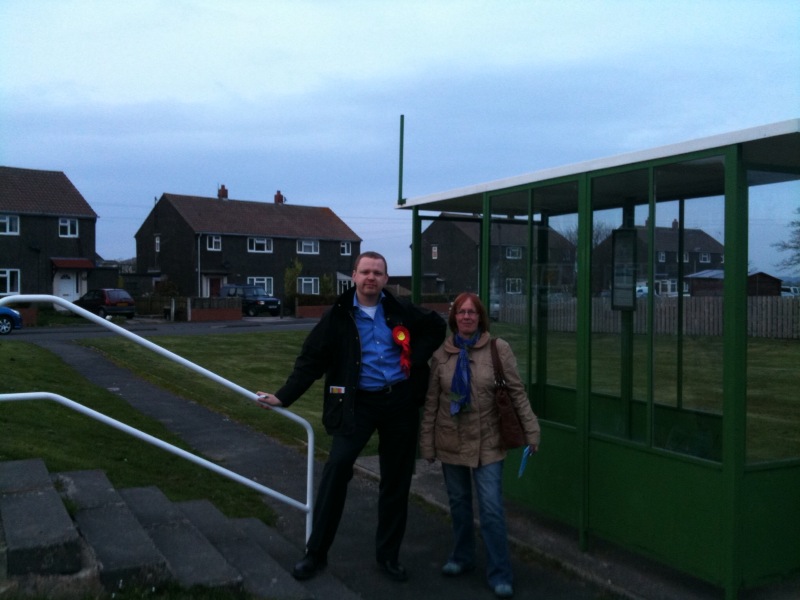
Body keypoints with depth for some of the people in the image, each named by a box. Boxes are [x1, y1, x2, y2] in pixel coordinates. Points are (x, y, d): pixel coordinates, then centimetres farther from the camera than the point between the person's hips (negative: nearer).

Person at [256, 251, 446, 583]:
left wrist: (417, 357, 3)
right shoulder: (338, 316, -2)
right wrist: (284, 396, -9)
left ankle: (388, 555, 24)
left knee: (396, 479, 9)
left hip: (400, 402, 2)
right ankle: (316, 552, -3)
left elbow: (438, 326, 17)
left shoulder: (401, 310, 2)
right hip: (358, 402, -2)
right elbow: (311, 360, -2)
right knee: (337, 466, -17)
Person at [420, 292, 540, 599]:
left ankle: (500, 574, 7)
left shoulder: (499, 349, -6)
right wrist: (426, 442, 3)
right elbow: (432, 401, 3)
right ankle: (462, 557, 33)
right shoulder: (441, 354, 0)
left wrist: (531, 431, -8)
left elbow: (517, 392, -4)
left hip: (486, 442, -2)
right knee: (458, 502, 15)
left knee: (491, 508, -5)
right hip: (451, 442, 3)